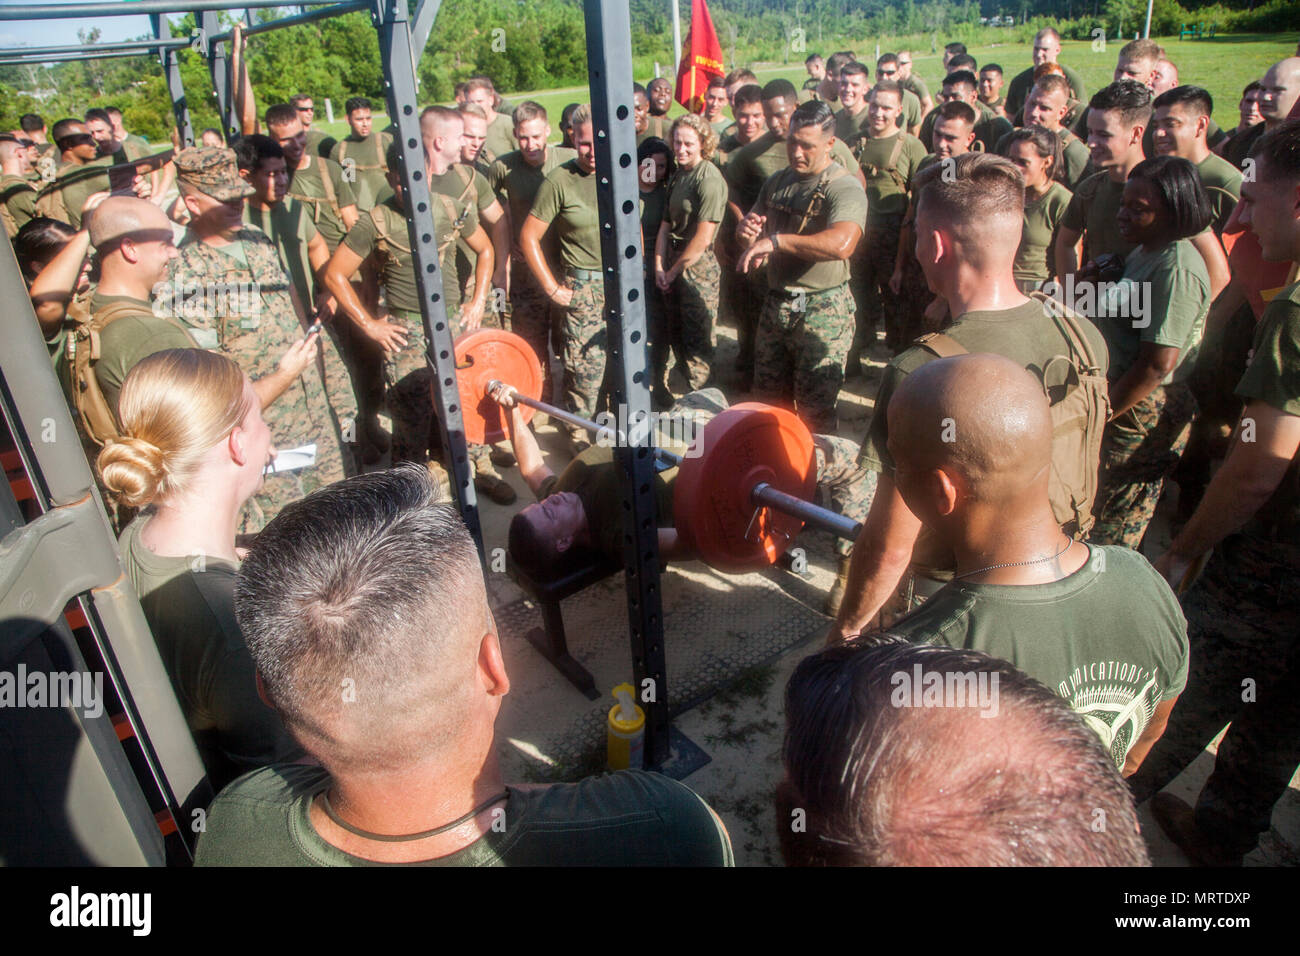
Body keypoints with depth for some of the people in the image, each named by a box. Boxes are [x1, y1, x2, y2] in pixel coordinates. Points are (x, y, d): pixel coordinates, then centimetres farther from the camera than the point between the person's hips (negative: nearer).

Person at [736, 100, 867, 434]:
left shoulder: (845, 187, -15)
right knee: (768, 400, 16)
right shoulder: (777, 182, 10)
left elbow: (841, 243, -34)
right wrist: (745, 229, -9)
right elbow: (748, 230, 17)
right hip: (776, 303, 7)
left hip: (823, 310, -7)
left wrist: (775, 239, -35)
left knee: (815, 412, -1)